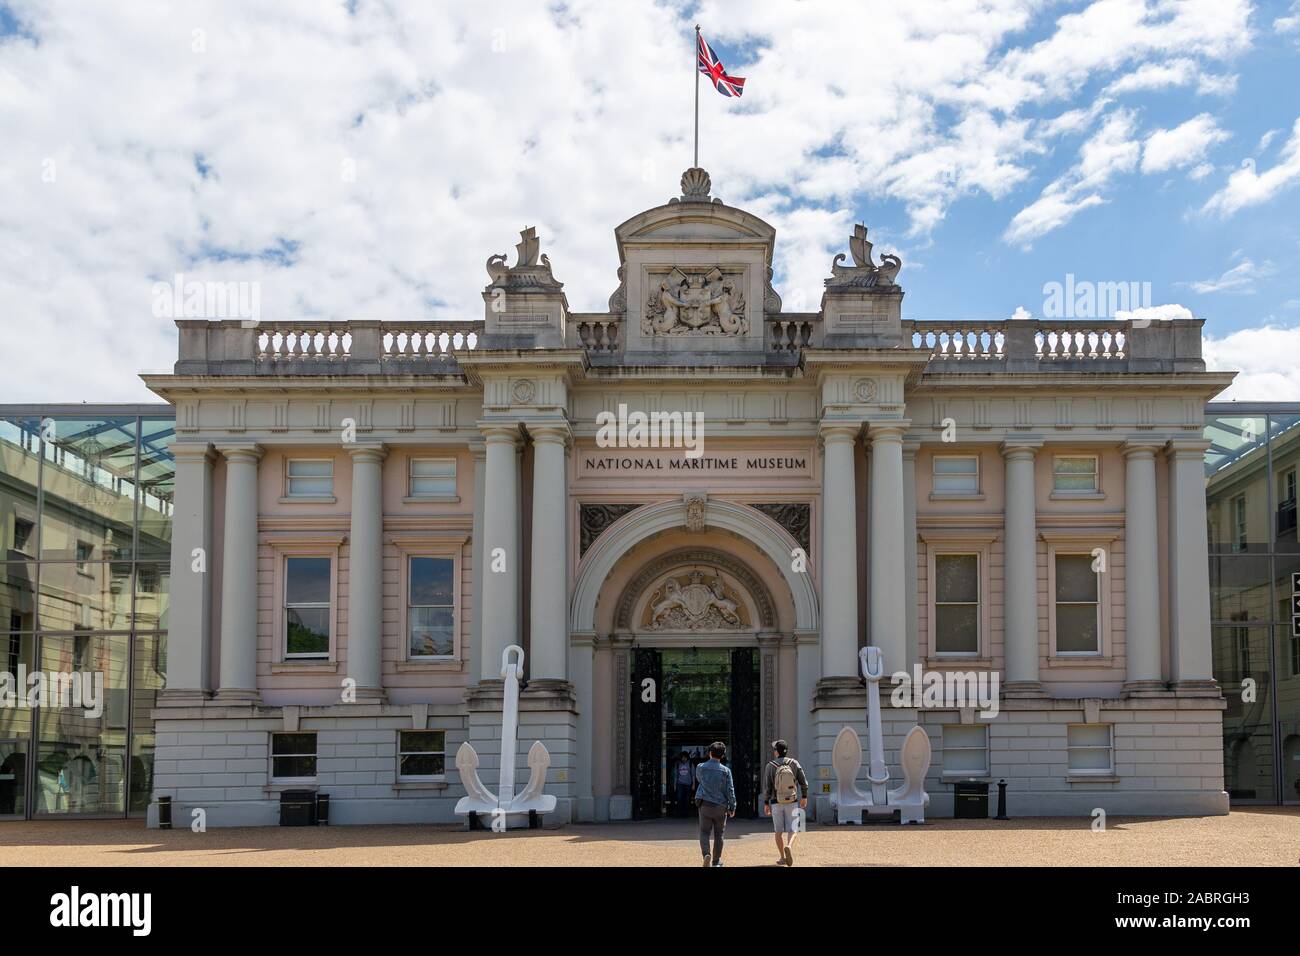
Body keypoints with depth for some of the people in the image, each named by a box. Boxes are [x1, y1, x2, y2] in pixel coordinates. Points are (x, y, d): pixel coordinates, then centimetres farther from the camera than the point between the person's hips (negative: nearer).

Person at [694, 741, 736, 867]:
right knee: (718, 834, 11)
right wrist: (732, 807, 3)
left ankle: (706, 854, -22)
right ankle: (716, 861, 16)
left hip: (705, 804, 0)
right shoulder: (725, 770, -6)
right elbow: (730, 790, -5)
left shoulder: (700, 767, -1)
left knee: (704, 832, 3)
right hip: (721, 806, 0)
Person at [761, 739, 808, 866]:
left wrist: (766, 803, 1)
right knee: (792, 830, -1)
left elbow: (767, 787, -8)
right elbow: (804, 782, -3)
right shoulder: (794, 763, -4)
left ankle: (782, 858, 17)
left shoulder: (770, 766, -7)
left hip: (776, 803, 0)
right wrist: (804, 797, 11)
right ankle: (789, 847, -31)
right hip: (792, 802, 0)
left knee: (779, 831, 14)